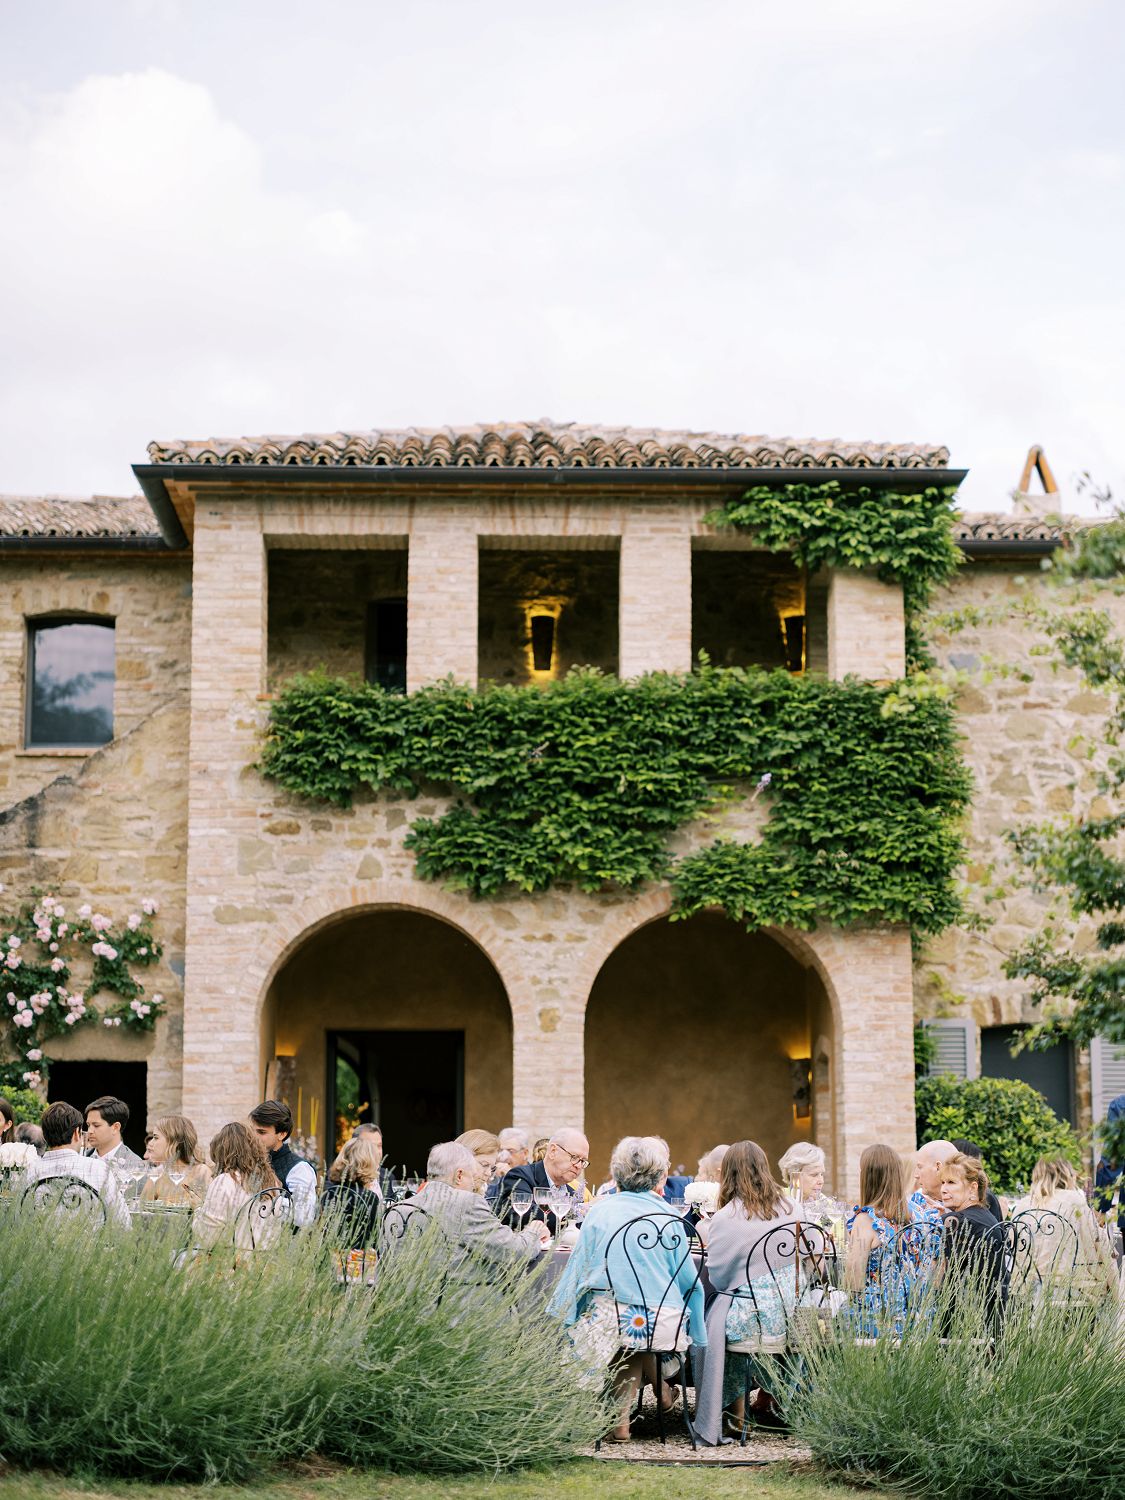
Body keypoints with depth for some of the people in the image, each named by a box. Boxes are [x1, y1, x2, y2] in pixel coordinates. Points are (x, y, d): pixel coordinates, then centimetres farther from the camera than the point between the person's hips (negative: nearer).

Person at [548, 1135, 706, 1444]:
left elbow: (578, 1269, 4)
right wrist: (696, 1336, 19)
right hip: (664, 1326, 2)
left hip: (612, 1324, -1)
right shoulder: (669, 1218, 3)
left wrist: (562, 1325, 11)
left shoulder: (600, 1211, 2)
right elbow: (689, 1281, 8)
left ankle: (620, 1417, 17)